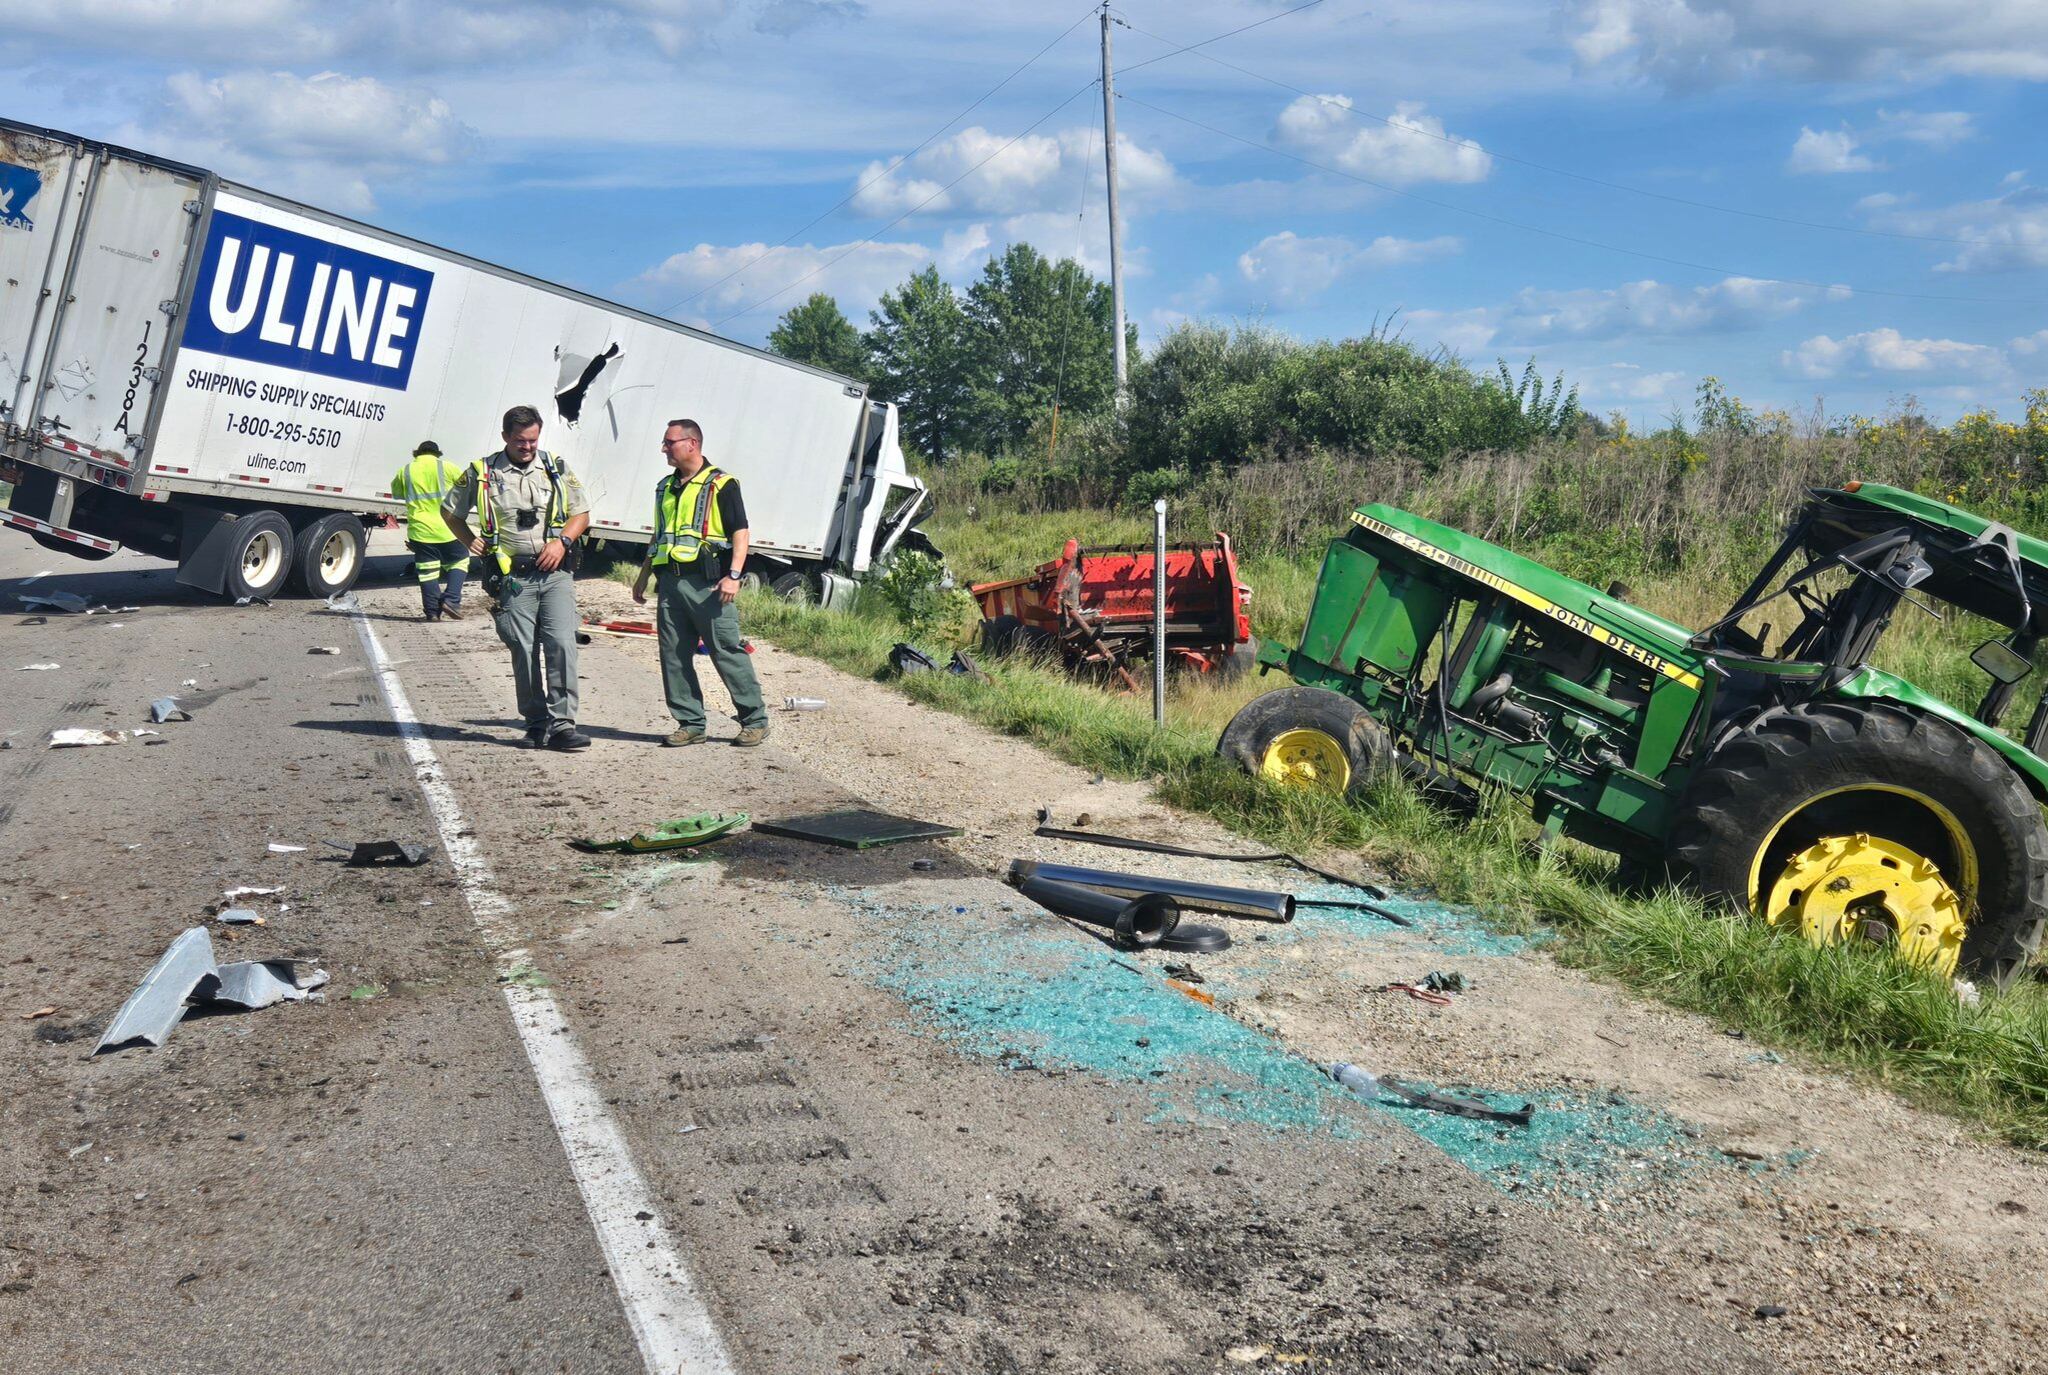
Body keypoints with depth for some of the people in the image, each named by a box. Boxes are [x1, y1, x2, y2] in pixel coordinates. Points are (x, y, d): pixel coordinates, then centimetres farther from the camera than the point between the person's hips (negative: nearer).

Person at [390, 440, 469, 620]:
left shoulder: (405, 471, 6)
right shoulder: (446, 467, -1)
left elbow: (396, 492, 19)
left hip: (420, 530, 2)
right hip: (447, 529, -2)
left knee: (427, 571, 7)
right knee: (459, 562, 13)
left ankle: (433, 611, 7)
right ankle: (451, 600, -3)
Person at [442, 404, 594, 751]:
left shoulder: (556, 469, 10)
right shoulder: (482, 473, 6)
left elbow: (581, 514, 14)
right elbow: (451, 511, 19)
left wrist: (562, 540, -3)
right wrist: (471, 541, 6)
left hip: (556, 573, 0)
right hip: (513, 577, 0)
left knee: (561, 644, -13)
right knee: (524, 652, 2)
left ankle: (561, 724, -12)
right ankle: (536, 724, 12)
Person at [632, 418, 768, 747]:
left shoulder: (721, 484, -1)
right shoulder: (665, 487, 19)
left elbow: (741, 532, -6)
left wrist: (733, 575, -17)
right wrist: (643, 576, 22)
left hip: (707, 583, -7)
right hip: (670, 582, 7)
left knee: (728, 652, -5)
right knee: (674, 657, 4)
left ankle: (755, 721, 4)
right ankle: (690, 723, 12)